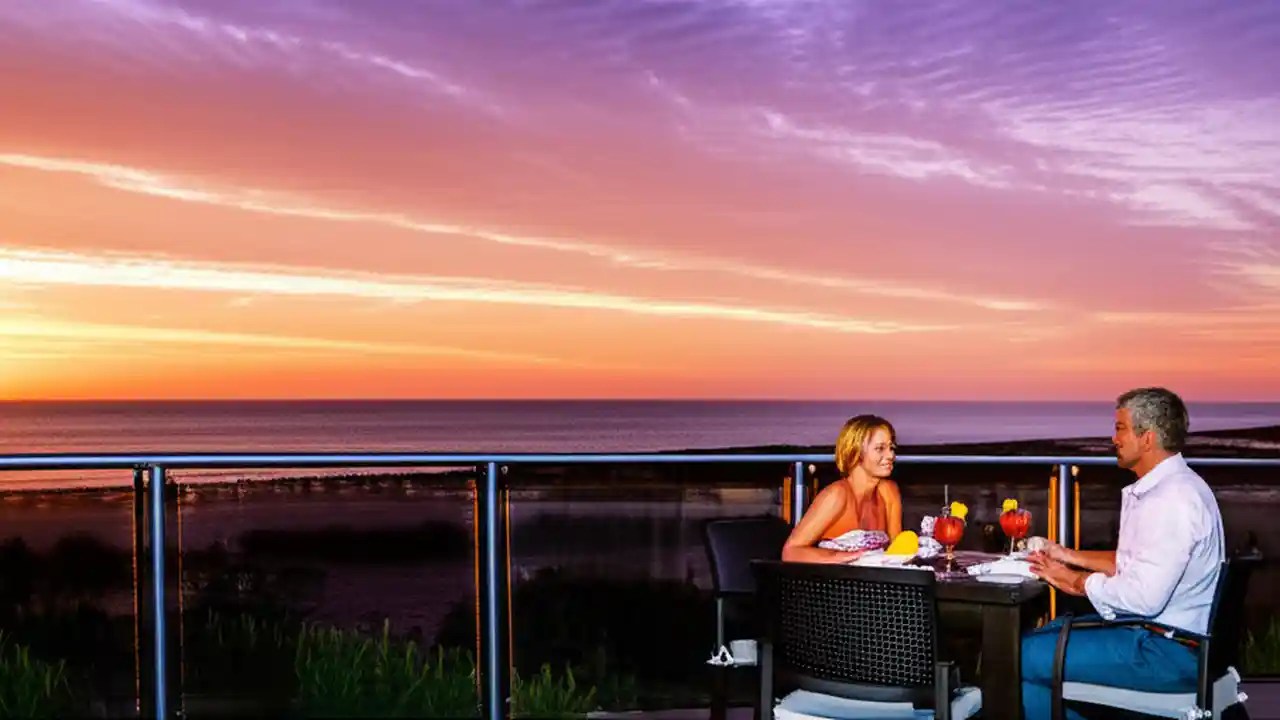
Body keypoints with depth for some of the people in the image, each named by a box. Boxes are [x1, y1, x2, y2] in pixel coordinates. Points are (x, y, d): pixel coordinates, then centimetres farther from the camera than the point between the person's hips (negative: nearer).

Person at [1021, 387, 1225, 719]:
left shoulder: (1174, 499, -23)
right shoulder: (1162, 487, 11)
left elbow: (1144, 598, -27)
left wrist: (1077, 582, -12)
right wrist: (1071, 556, 14)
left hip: (1169, 653, -11)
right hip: (1152, 629, 11)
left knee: (1020, 660, -15)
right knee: (1030, 641, 14)